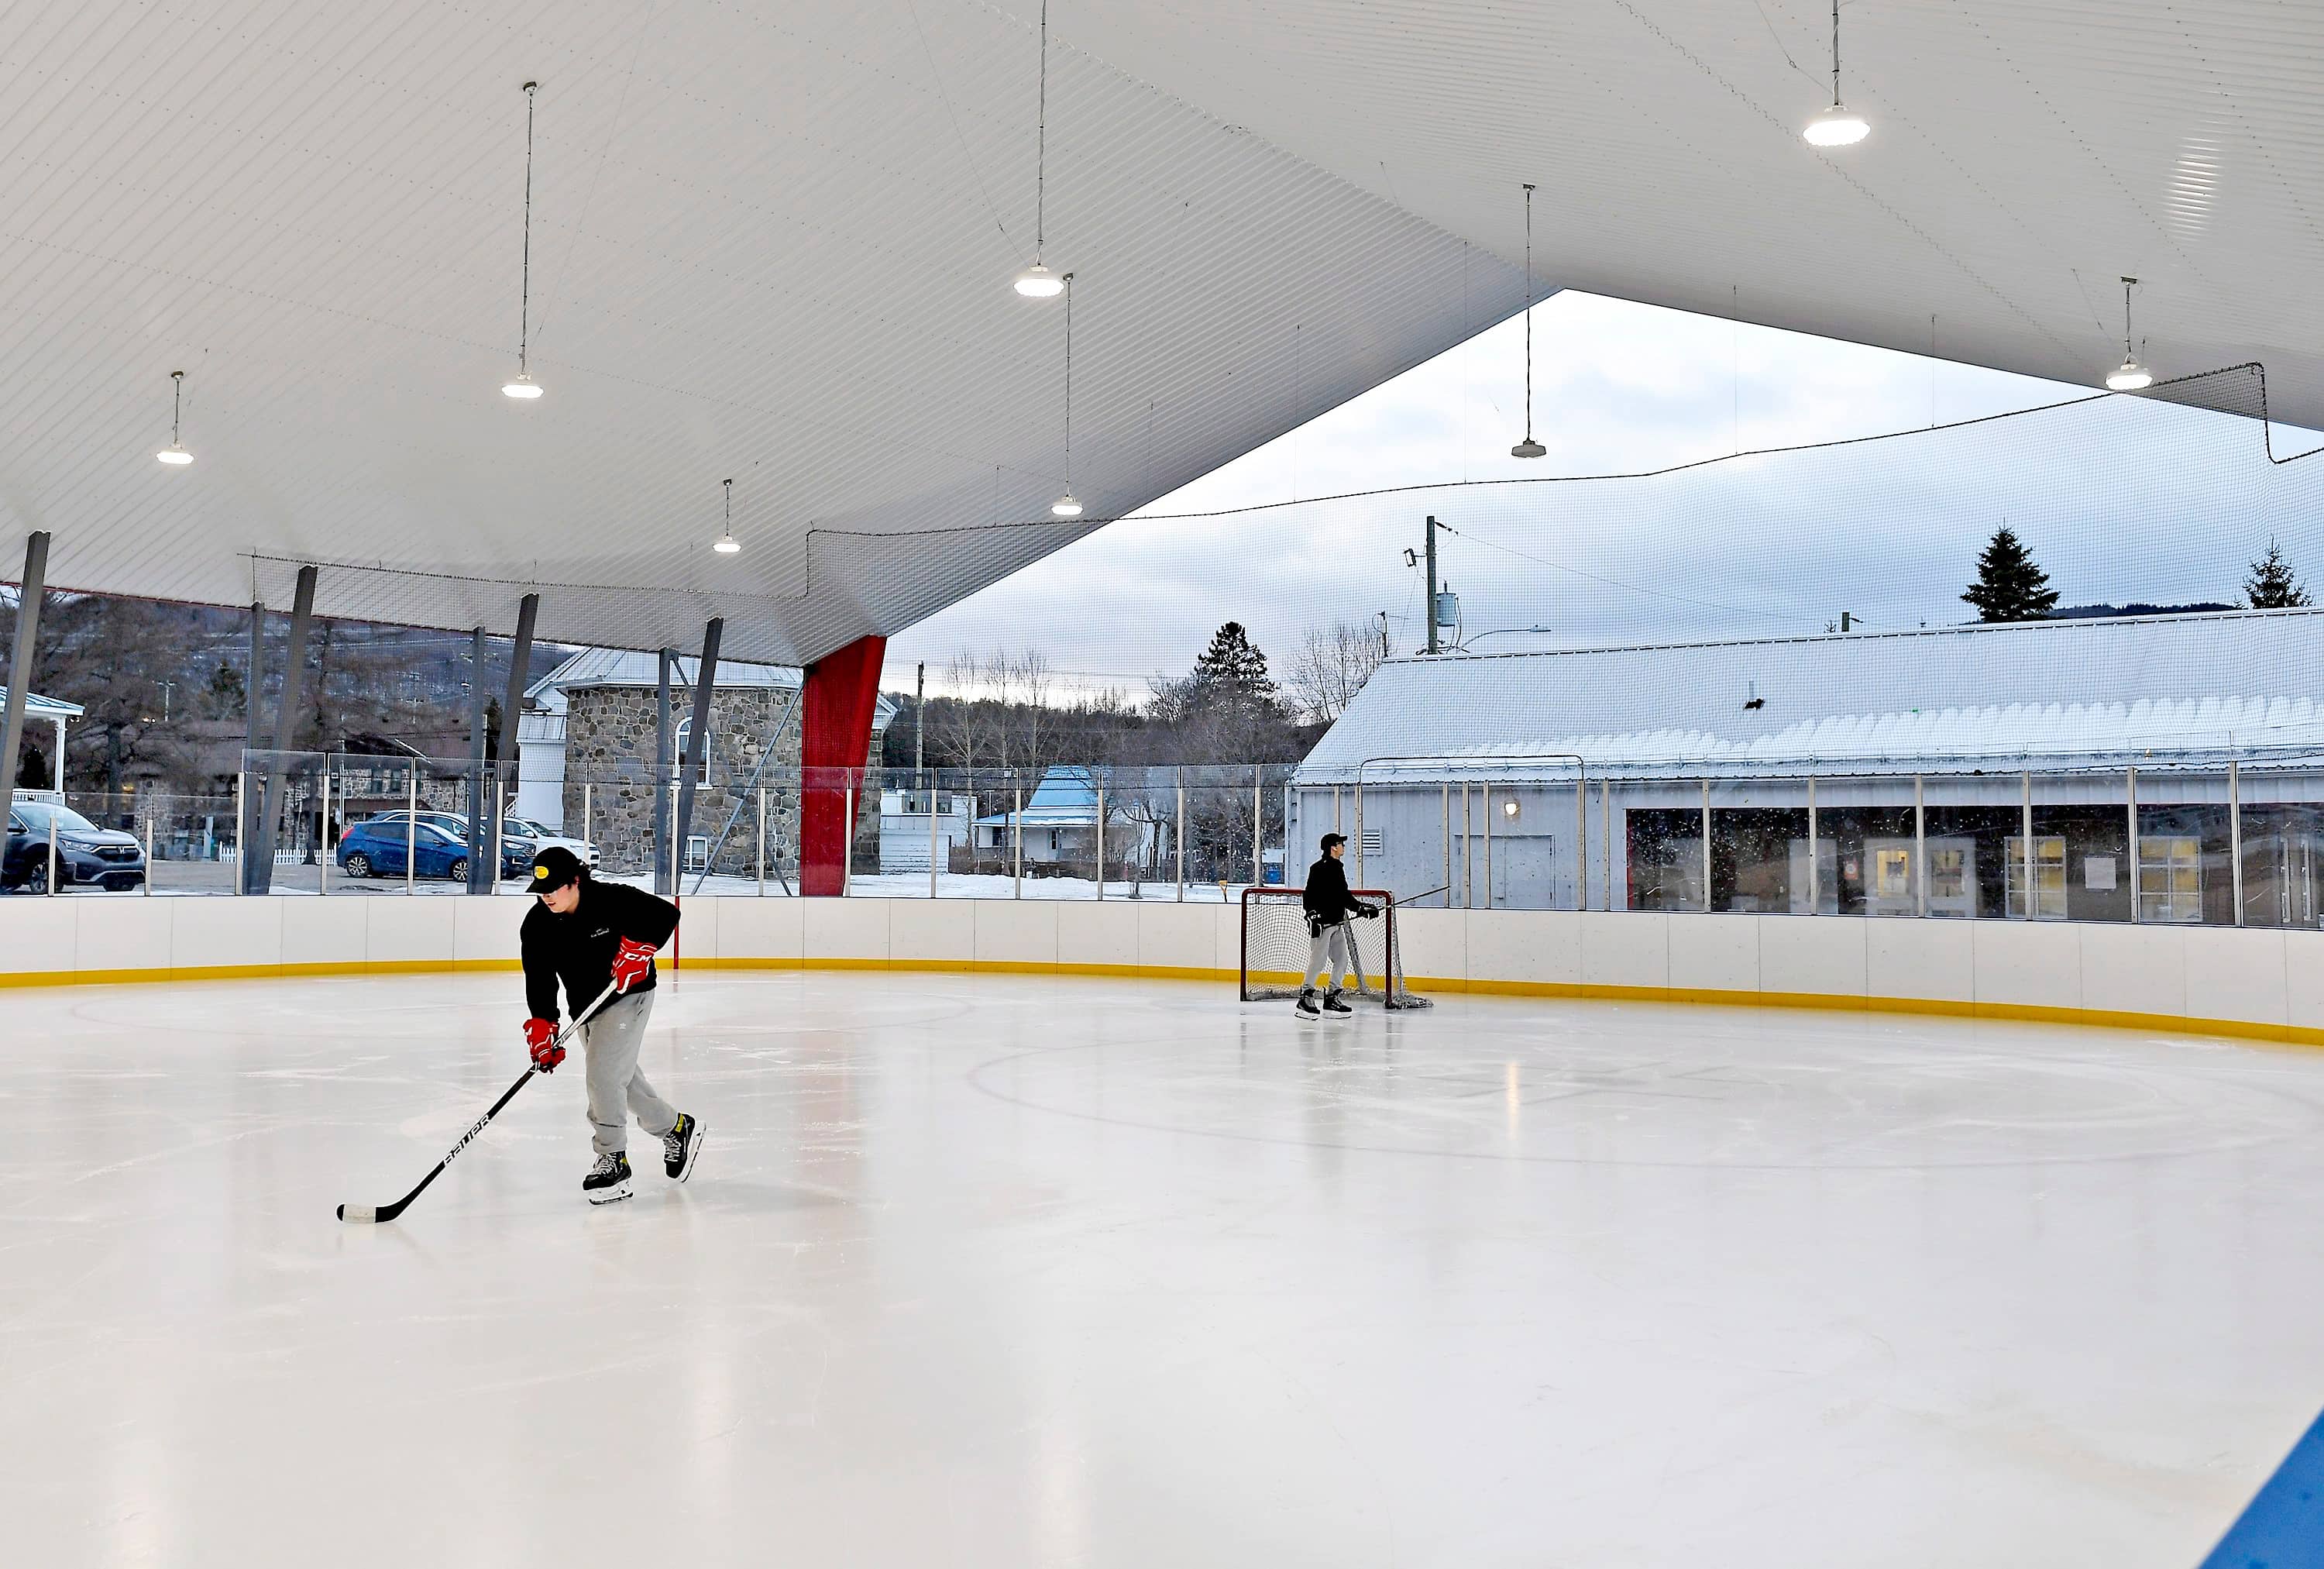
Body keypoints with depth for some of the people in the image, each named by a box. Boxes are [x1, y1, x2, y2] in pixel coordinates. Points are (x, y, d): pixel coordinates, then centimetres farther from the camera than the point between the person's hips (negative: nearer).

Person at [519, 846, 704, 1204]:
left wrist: (637, 947, -28)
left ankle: (613, 1160, -8)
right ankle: (676, 1128, 36)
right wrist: (542, 1027, -22)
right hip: (585, 1007, 6)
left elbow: (667, 914, -17)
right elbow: (540, 981, -12)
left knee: (603, 1074, -17)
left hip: (628, 996, -6)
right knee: (623, 1079, 15)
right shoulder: (536, 926, -10)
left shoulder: (613, 900, -23)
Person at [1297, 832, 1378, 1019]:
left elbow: (1344, 896, 24)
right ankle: (1305, 997, -1)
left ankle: (1331, 999, 15)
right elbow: (1309, 896, -19)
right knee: (1318, 961, -10)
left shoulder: (1337, 868, 17)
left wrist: (1362, 908, 18)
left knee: (1342, 960, 8)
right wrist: (1313, 914, -26)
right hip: (1321, 923, -10)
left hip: (1336, 923, 10)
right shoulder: (1319, 869, -12)